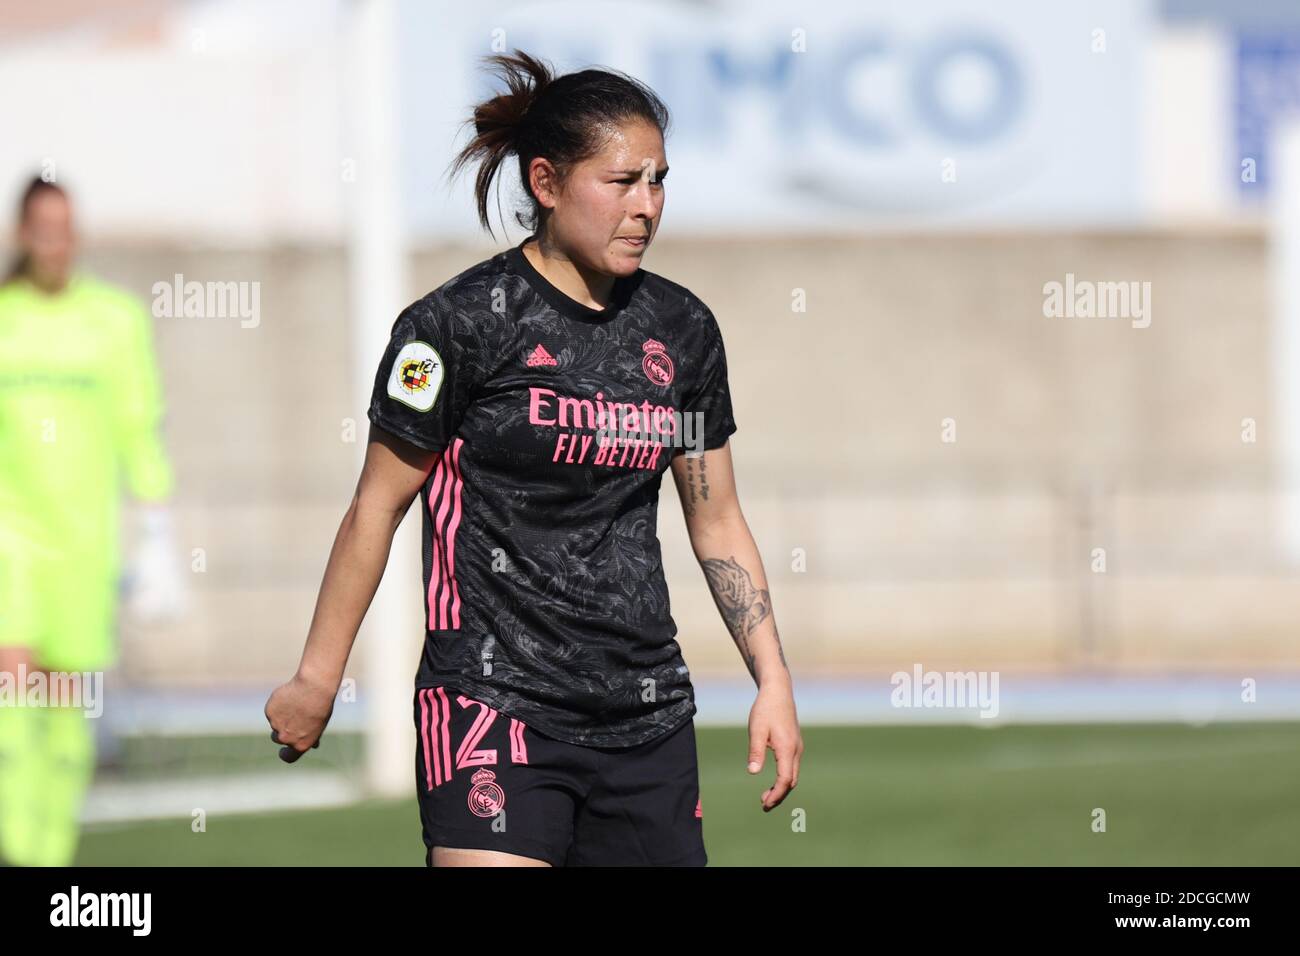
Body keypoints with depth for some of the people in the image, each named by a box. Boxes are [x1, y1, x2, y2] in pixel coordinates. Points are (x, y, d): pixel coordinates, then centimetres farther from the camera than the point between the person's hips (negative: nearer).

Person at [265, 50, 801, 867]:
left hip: (649, 718, 6)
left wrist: (774, 681, 11)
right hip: (493, 704, -6)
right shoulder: (462, 324, -7)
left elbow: (718, 522, 17)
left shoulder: (682, 328, 9)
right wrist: (317, 681, 1)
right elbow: (378, 507, -2)